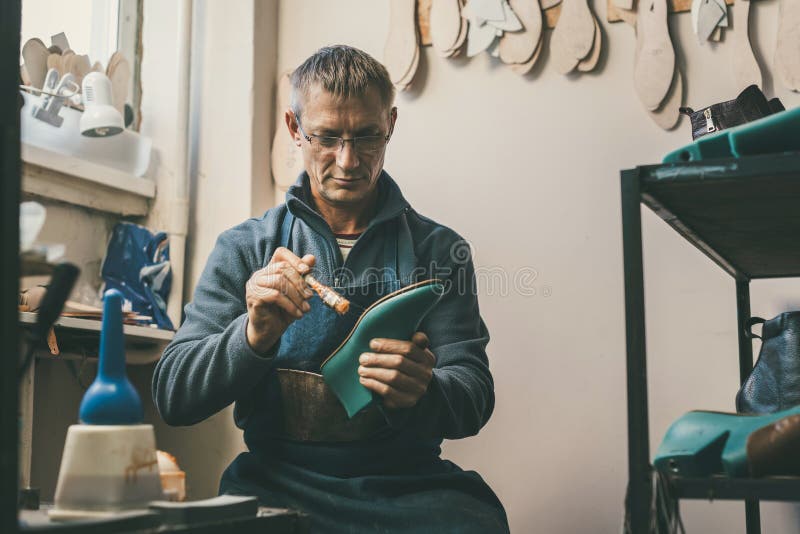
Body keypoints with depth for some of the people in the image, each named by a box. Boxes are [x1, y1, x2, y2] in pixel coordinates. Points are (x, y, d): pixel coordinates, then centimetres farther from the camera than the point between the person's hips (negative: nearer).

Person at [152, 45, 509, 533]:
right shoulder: (244, 250, 9)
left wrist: (420, 392, -23)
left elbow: (474, 397, 2)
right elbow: (172, 396, 2)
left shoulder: (438, 249, 9)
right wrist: (255, 334, -18)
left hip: (406, 483, 1)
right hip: (278, 481, 0)